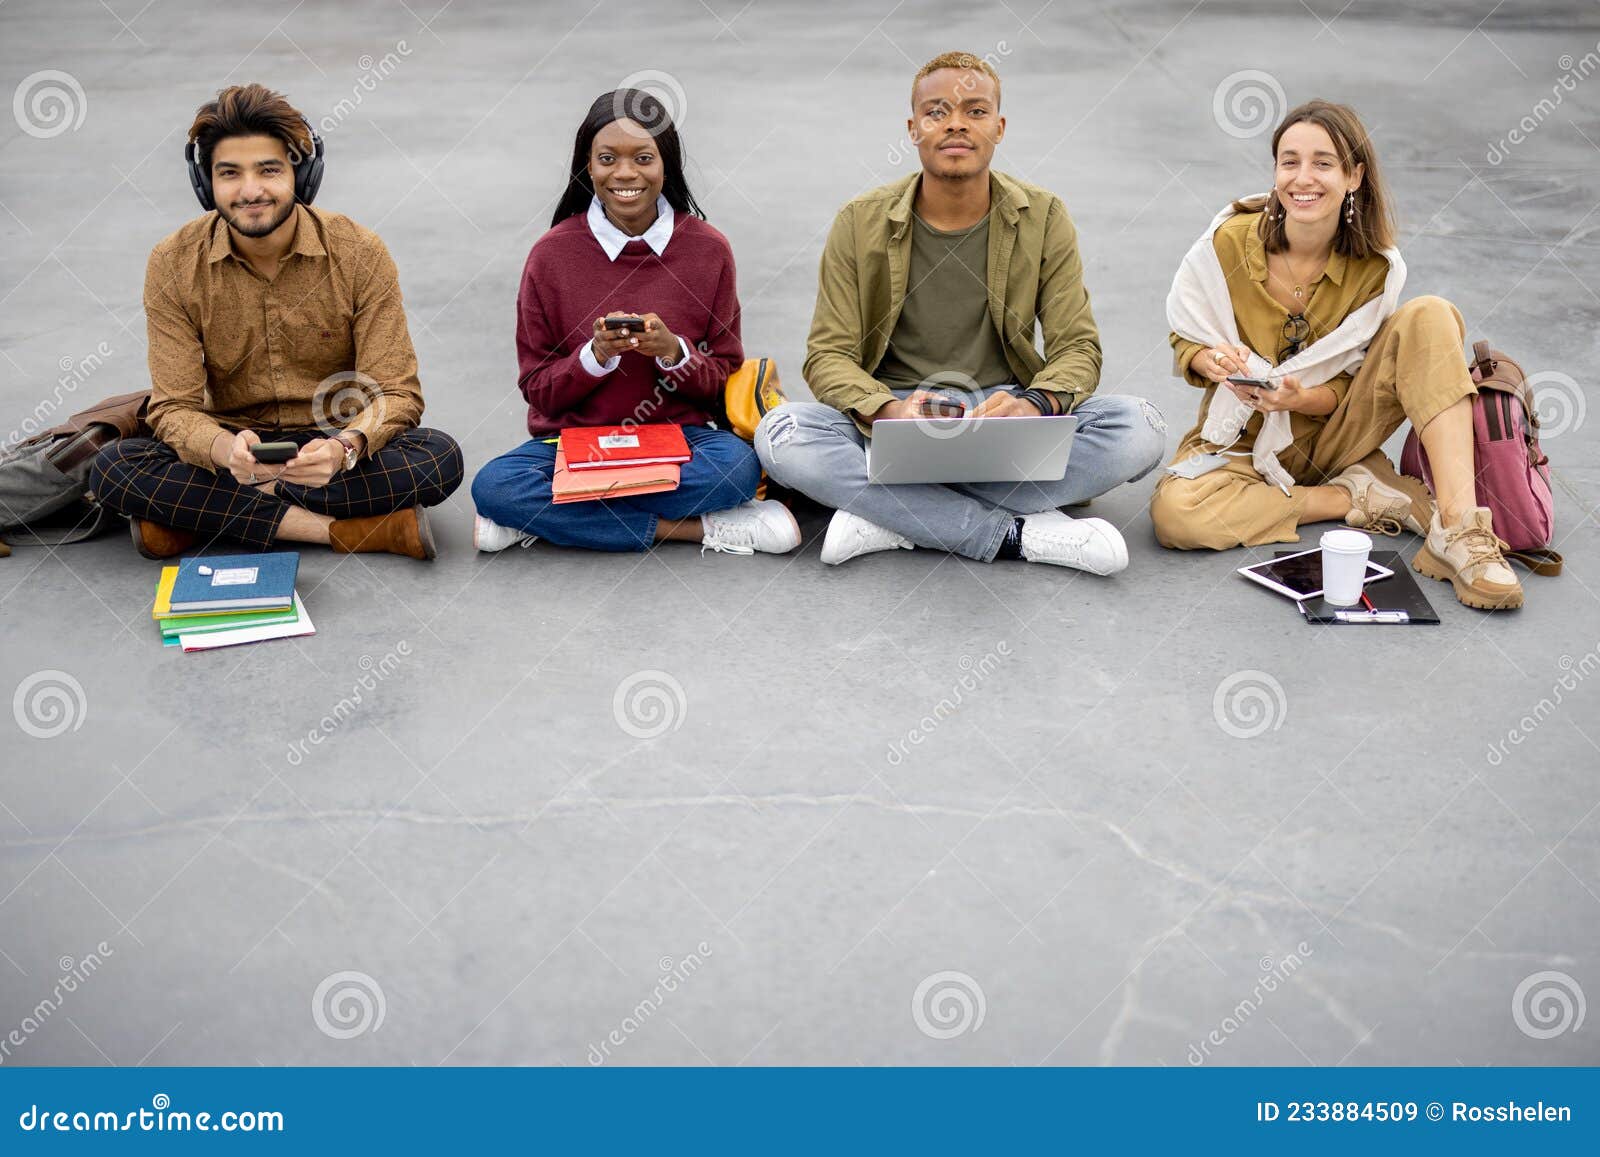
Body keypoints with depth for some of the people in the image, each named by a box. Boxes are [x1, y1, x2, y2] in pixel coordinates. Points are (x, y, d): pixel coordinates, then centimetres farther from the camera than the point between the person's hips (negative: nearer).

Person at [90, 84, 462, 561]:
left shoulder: (359, 253, -12)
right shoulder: (172, 266, -9)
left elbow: (396, 394, -14)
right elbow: (174, 408, -12)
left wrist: (344, 449, -37)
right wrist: (226, 450, -37)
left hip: (334, 446, 0)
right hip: (235, 445, 0)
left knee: (441, 457, -30)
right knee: (113, 468, -26)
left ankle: (199, 515, -21)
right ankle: (342, 530, -26)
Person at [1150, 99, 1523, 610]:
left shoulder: (1377, 265, -9)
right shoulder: (1228, 243, -12)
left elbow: (1350, 384, -5)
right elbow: (1186, 340, -2)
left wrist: (1300, 398, -27)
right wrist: (1211, 360, -26)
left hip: (1332, 433, 1)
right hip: (1244, 443, -1)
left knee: (1429, 317, -22)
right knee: (1173, 512, -35)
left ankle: (1458, 525, -33)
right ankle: (1360, 497, -18)